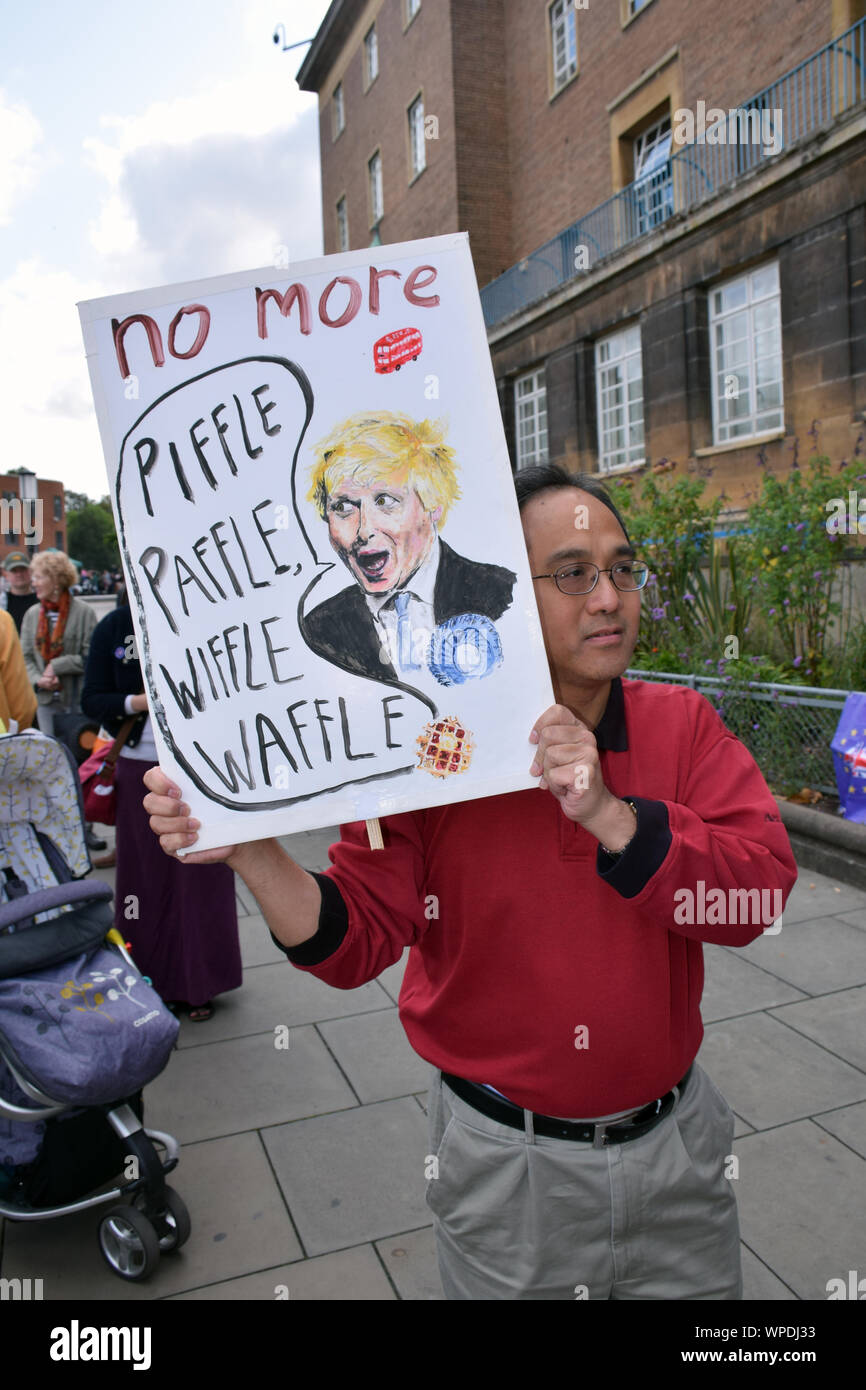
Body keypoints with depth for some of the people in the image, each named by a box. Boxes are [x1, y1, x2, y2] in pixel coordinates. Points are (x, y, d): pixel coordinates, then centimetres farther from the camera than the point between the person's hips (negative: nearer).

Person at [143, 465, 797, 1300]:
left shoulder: (683, 724, -6)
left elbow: (761, 886, -18)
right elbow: (358, 939, -15)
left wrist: (609, 815, -32)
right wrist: (252, 852, -32)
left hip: (674, 1142, 3)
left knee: (703, 1288, 24)